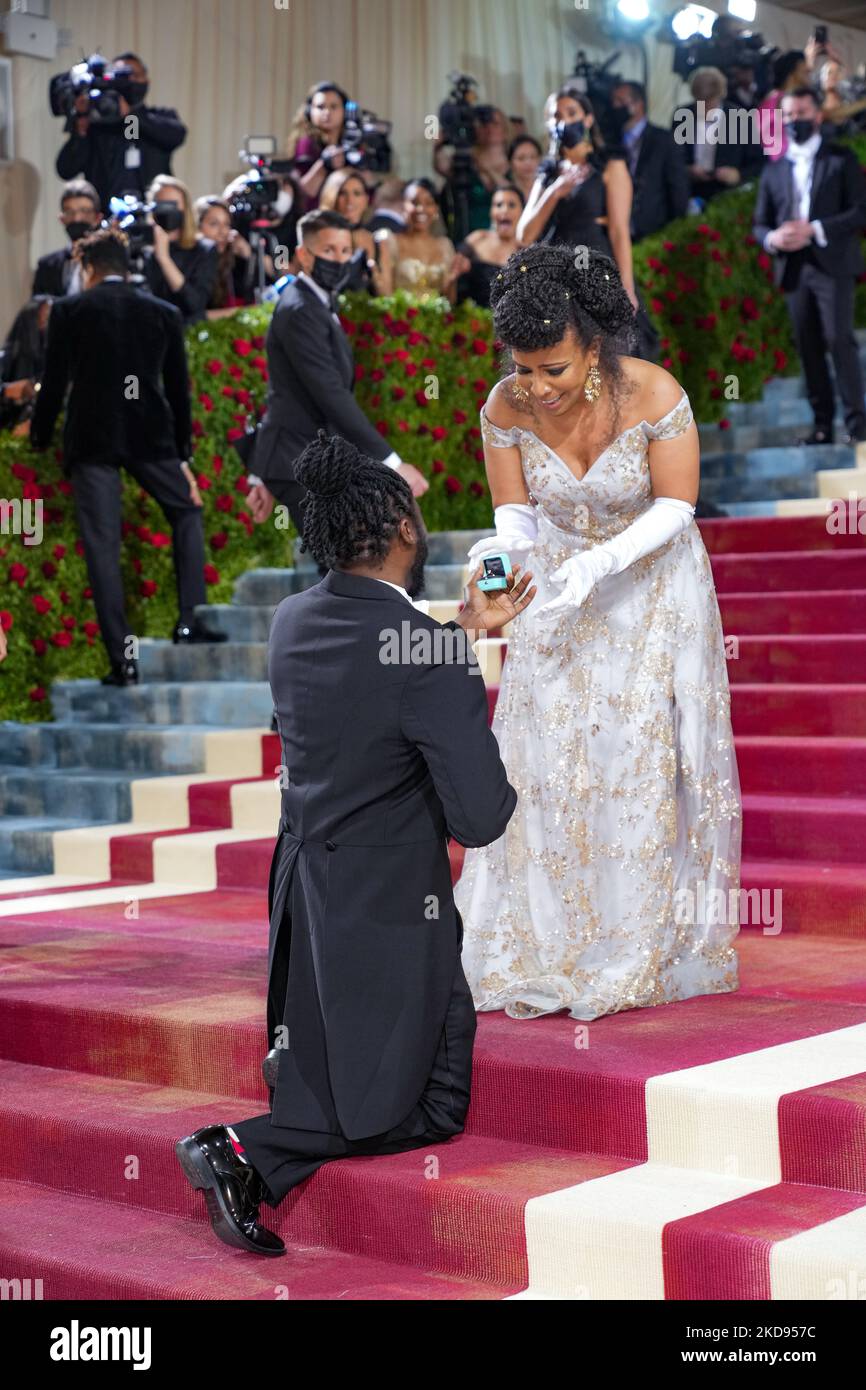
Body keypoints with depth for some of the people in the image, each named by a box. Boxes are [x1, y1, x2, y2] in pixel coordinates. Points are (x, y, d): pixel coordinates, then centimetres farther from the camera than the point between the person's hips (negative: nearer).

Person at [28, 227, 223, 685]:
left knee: (102, 545, 0)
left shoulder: (69, 310, 0)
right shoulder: (163, 313, 8)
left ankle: (122, 659, -4)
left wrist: (39, 438, 11)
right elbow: (179, 389, 11)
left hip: (91, 438, -2)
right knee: (187, 511, 23)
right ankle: (189, 620, 12)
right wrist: (182, 454, 18)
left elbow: (54, 382, -2)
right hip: (151, 436, 2)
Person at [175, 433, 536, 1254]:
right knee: (433, 1107, 7)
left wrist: (466, 630, 16)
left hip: (303, 895, 8)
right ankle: (247, 1154, -7)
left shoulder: (291, 623, -2)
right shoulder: (431, 658, -24)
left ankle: (297, 1046, 22)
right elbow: (480, 818, -21)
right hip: (387, 914, -8)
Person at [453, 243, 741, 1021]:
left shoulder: (654, 395, -25)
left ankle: (642, 953, 7)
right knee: (546, 759, -3)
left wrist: (600, 563, -32)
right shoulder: (505, 409, -17)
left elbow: (675, 505, -18)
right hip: (559, 597, 3)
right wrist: (505, 545, -30)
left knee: (643, 756, -5)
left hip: (652, 588, -2)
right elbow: (515, 510, -7)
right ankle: (546, 950, 7)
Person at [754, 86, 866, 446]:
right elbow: (760, 224, 15)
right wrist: (772, 238, -9)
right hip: (793, 268, 4)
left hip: (832, 264, -4)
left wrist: (814, 230, -15)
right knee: (808, 348, 2)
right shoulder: (774, 169, 16)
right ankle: (823, 424, 4)